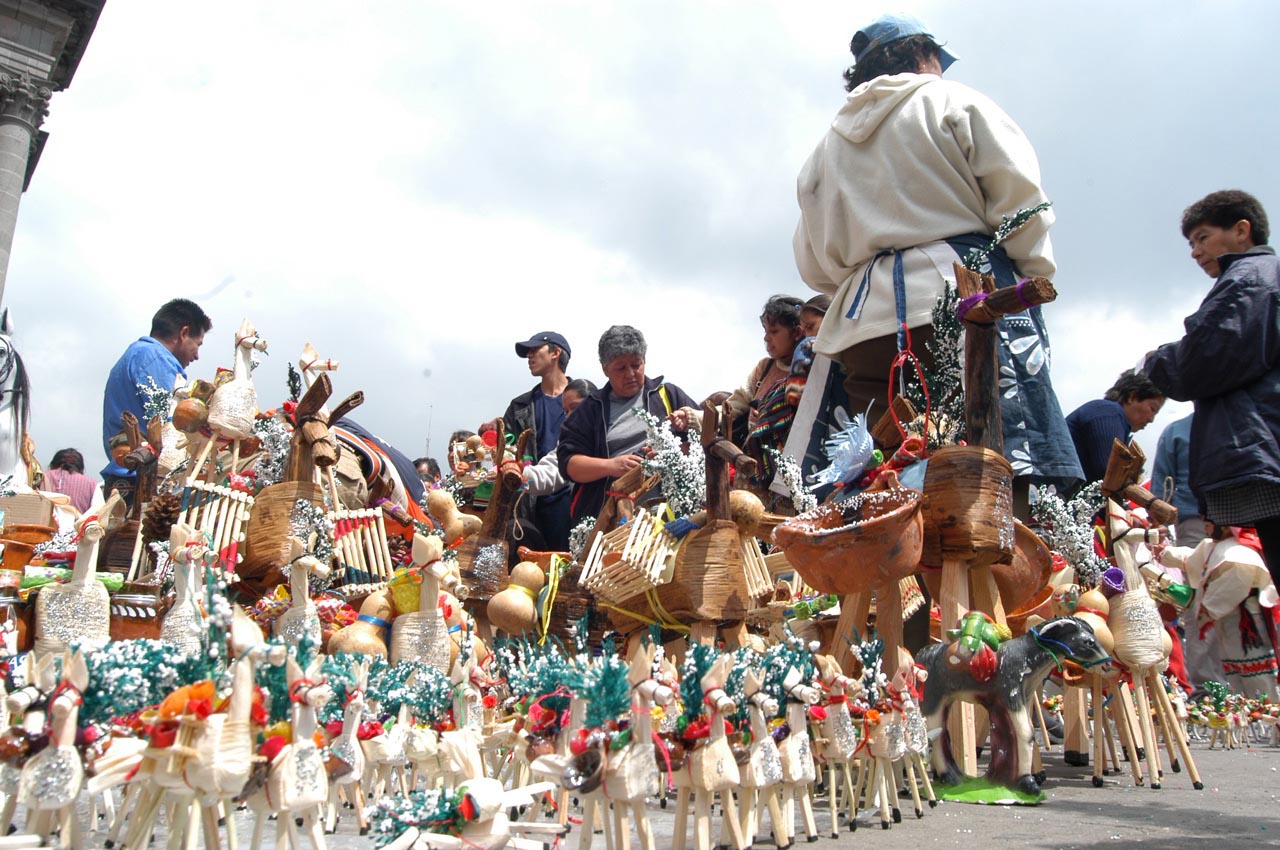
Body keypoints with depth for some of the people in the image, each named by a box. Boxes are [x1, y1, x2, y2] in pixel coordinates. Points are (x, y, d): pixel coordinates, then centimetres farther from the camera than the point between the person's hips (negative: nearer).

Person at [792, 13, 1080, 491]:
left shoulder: (827, 147, 25)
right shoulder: (951, 103, 11)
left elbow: (814, 262, 21)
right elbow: (1018, 191, -1)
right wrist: (1036, 273, 9)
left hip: (867, 324, 5)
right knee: (1013, 478, -11)